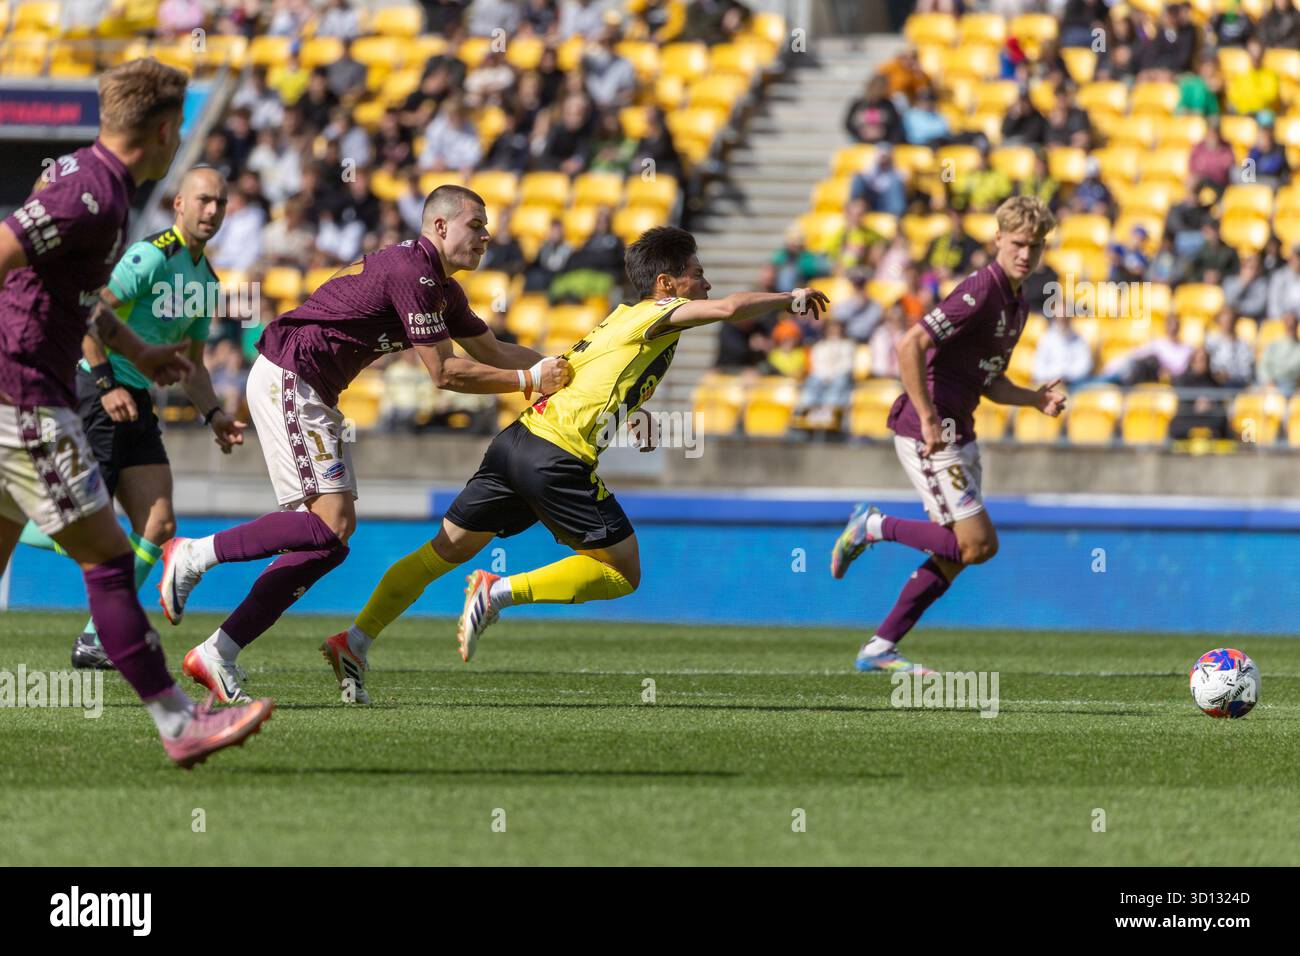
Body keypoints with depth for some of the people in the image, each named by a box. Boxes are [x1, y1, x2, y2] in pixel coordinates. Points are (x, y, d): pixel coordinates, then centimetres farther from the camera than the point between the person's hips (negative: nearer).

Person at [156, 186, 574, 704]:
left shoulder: (442, 289, 17)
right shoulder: (412, 272, -16)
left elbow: (492, 350, 27)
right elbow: (444, 372, -15)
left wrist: (559, 363, 16)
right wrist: (528, 380, -10)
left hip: (312, 391, 10)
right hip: (287, 379, -10)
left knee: (334, 534, 3)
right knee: (329, 523, -19)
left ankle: (218, 653, 2)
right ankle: (192, 555, -9)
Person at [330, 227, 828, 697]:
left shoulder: (623, 319, 24)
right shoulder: (660, 313, -2)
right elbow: (730, 309, -15)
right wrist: (788, 298, 0)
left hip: (517, 441, 9)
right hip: (559, 459, -9)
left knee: (445, 550, 16)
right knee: (623, 573, 2)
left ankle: (354, 640, 12)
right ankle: (500, 591, -10)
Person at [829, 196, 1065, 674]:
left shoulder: (1016, 306, 13)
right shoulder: (979, 292, -18)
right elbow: (910, 346, -26)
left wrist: (1036, 398, 6)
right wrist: (928, 419, -24)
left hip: (959, 434, 10)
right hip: (929, 435, -10)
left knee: (953, 558, 11)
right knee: (978, 544, -11)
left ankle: (879, 649, 18)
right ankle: (874, 526, 5)